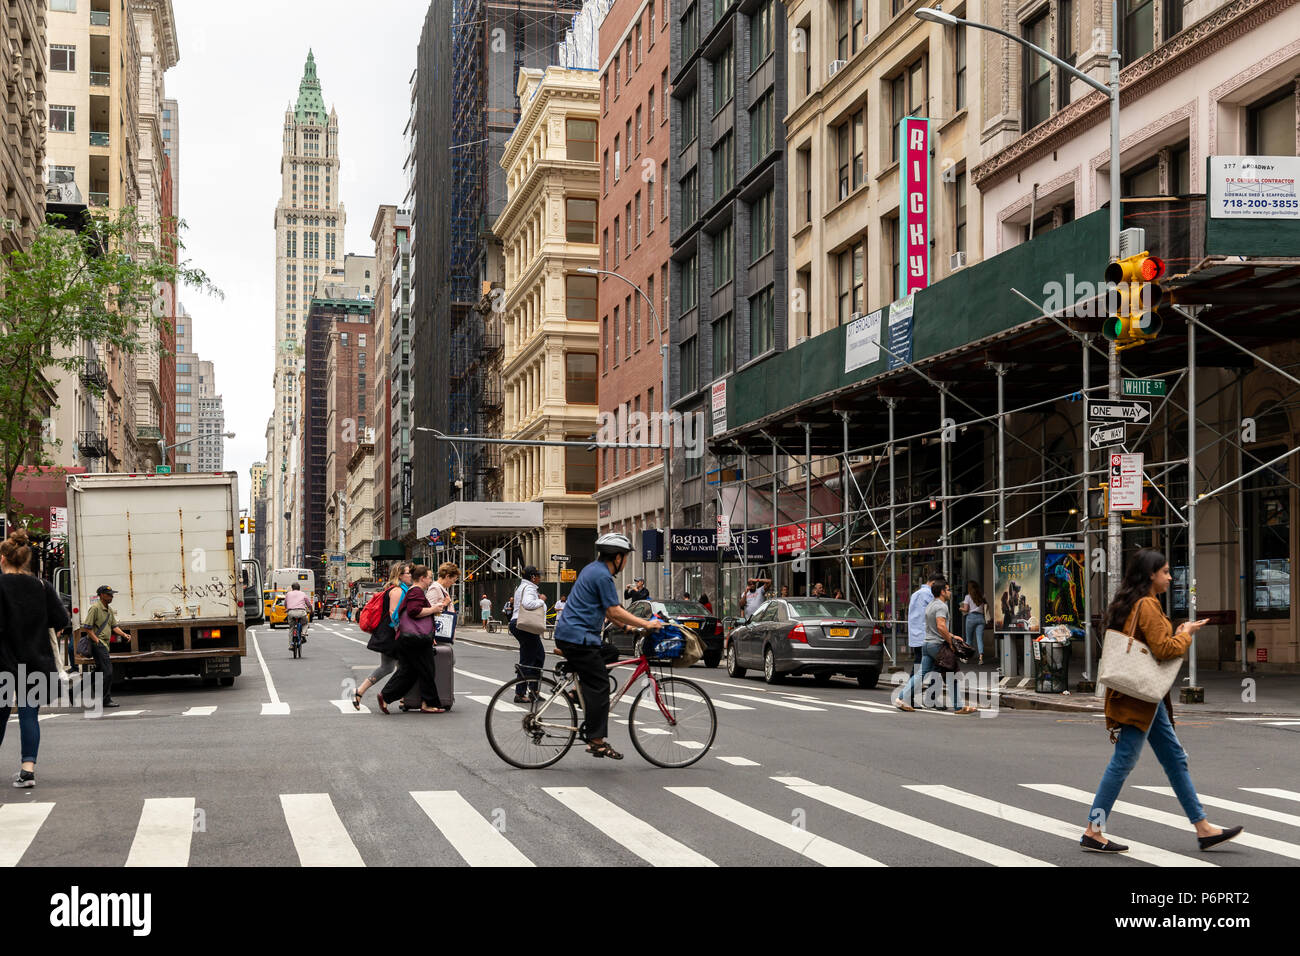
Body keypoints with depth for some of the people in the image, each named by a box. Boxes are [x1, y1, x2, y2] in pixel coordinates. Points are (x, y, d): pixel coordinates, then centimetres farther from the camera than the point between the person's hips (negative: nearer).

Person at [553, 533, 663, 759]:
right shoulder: (602, 575, -14)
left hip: (567, 633, 10)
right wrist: (647, 624, -10)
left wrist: (626, 626, 22)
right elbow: (615, 611, -15)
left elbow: (606, 611, 25)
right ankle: (596, 741, -10)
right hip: (579, 637, -10)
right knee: (599, 686, -8)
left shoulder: (593, 569, 18)